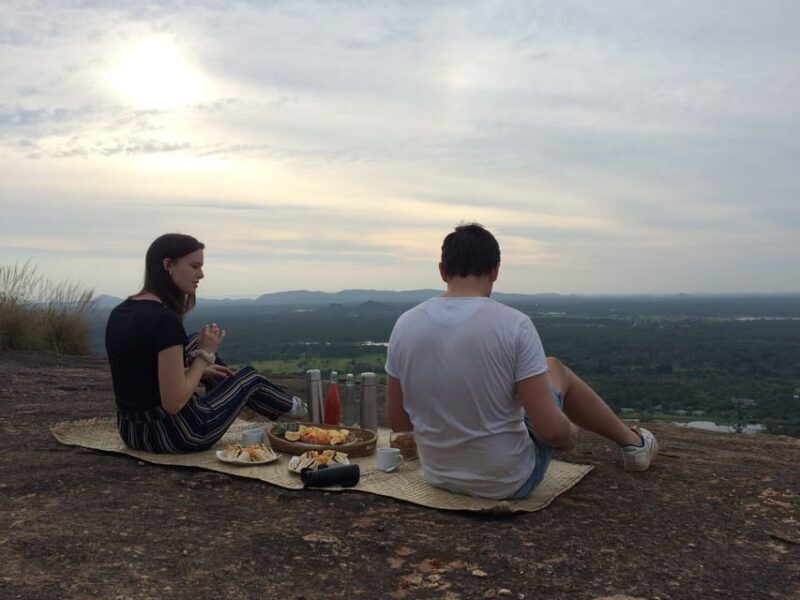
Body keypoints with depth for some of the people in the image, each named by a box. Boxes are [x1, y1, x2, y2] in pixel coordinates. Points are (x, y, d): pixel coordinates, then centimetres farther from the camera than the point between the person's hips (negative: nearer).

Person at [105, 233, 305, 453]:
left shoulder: (120, 313, 1)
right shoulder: (165, 321, -25)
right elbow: (174, 403, -25)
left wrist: (200, 368, 15)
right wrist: (205, 355, -12)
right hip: (176, 435, -8)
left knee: (196, 345, 23)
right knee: (250, 377, 15)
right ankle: (288, 405, 47)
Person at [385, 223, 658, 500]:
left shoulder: (405, 324, -11)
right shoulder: (513, 325, -22)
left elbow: (396, 420, -2)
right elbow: (550, 430, -22)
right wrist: (570, 435, 2)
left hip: (439, 476, 4)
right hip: (509, 482, -4)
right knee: (554, 368, 21)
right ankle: (632, 441, 43)